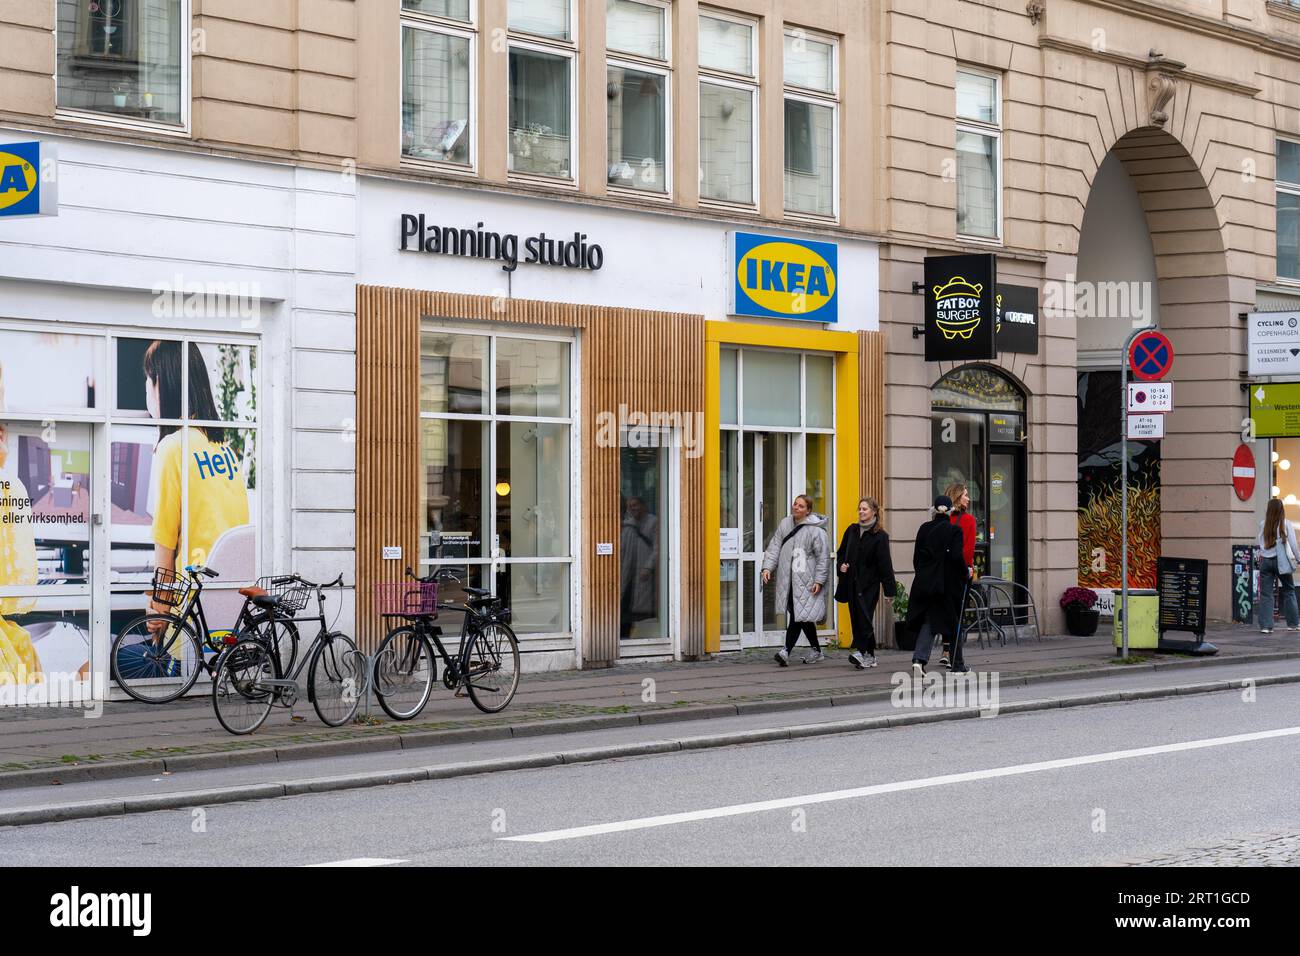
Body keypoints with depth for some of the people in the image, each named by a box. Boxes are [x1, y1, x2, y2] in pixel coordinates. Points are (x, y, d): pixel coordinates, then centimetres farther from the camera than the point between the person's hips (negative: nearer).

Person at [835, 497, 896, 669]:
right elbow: (841, 553, 22)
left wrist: (889, 590, -9)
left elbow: (885, 564, -7)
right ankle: (869, 656, 13)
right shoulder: (852, 530, 11)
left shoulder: (880, 536, -5)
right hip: (852, 582, 6)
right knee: (856, 619, 6)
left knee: (864, 617, -15)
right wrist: (841, 565, 0)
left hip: (869, 584, -6)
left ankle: (860, 651, -22)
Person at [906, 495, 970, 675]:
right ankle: (958, 665, 19)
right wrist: (965, 573, -1)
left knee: (927, 621, 6)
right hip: (949, 584, -3)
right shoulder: (954, 530, -9)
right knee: (954, 624, 11)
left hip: (925, 582, 3)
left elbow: (916, 557, 6)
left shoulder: (924, 529, 3)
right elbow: (957, 557, -16)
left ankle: (919, 659, -16)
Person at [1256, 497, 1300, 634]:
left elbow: (1257, 544, 5)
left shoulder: (1263, 525, 1)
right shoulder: (1286, 524, -3)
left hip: (1265, 560, 1)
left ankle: (1265, 625, -4)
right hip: (1281, 561, -1)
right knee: (1289, 591, 15)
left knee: (1265, 594, 2)